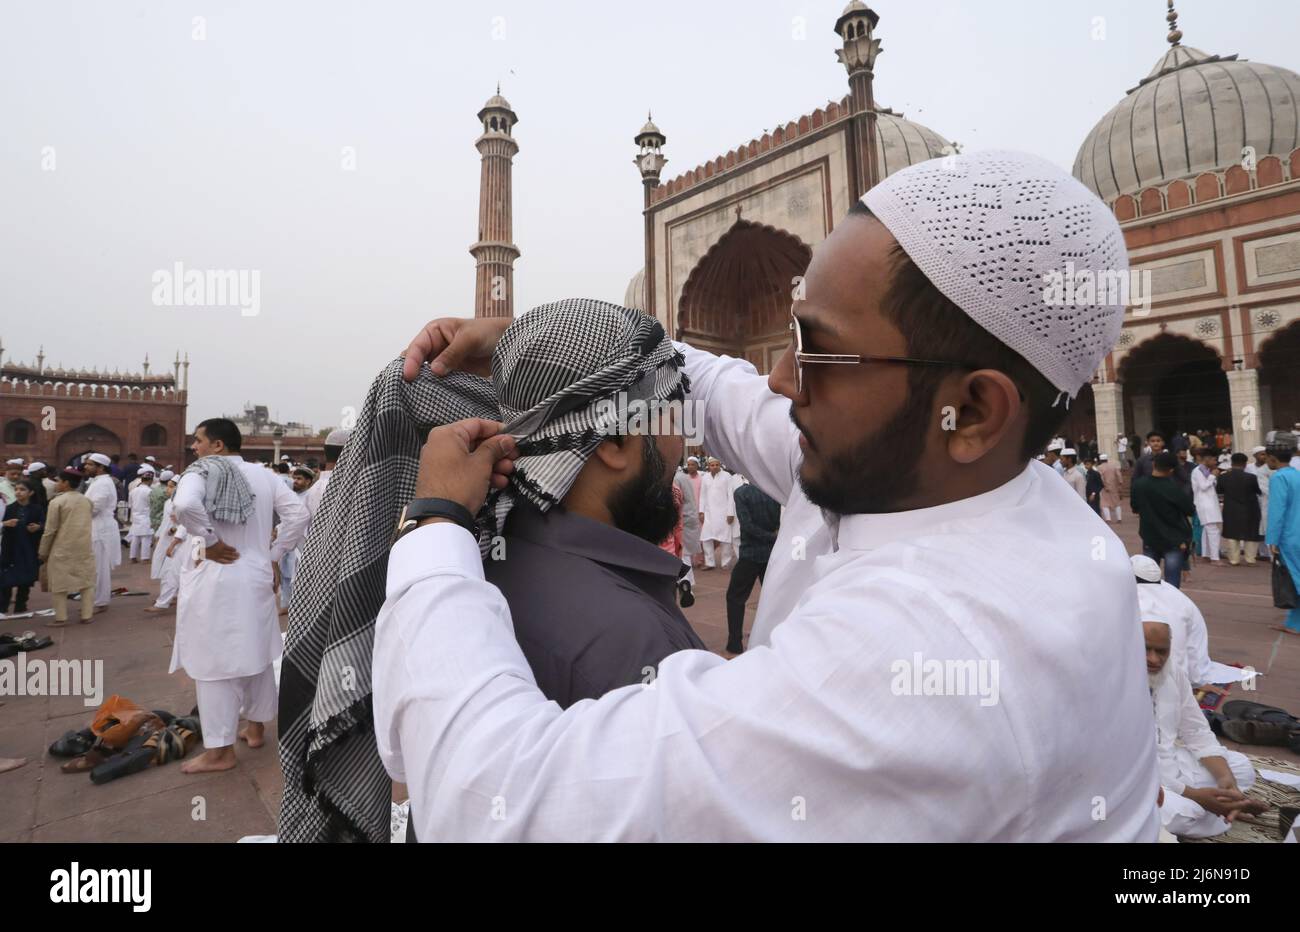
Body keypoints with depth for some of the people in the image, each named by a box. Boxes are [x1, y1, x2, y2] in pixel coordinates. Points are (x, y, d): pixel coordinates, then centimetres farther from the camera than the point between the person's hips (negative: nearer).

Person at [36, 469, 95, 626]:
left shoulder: (57, 502, -9)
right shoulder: (87, 500, 6)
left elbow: (50, 530, -7)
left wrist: (43, 552, 1)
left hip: (62, 549, -4)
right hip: (85, 547, 4)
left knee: (60, 583, 5)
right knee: (86, 581, 8)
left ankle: (61, 617, 8)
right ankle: (87, 615, 9)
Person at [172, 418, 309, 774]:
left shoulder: (202, 471, -10)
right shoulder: (264, 476, 6)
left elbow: (185, 505, -31)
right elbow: (298, 515, 1)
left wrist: (210, 541, -18)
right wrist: (274, 555, 5)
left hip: (215, 579, -6)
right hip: (257, 577, 6)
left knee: (216, 664, 4)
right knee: (256, 656, 17)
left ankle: (220, 750, 14)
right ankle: (256, 727, 32)